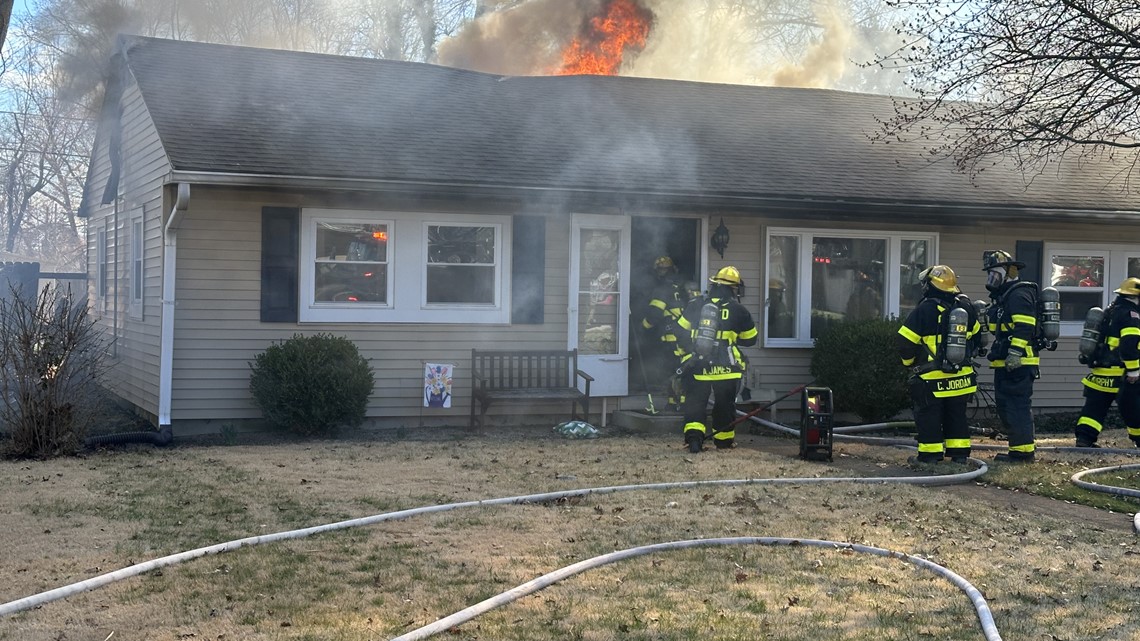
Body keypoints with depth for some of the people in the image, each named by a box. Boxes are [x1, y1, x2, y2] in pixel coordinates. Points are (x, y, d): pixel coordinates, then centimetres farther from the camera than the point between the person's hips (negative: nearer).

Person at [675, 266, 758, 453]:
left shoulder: (695, 305, 5)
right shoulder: (738, 310, -1)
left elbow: (680, 332, 11)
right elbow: (751, 339, 11)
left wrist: (689, 350, 25)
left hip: (696, 367, 1)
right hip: (726, 368, -1)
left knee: (695, 402, 6)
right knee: (724, 404, 16)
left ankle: (693, 436, -13)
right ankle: (724, 439, 25)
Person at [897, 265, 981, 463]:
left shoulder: (924, 310, -14)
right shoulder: (966, 307, 4)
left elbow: (905, 341, -11)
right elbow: (976, 335, 18)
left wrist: (909, 362, 7)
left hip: (932, 379, -5)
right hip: (961, 377, 5)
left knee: (929, 416, 4)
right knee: (957, 415, 15)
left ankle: (930, 453, 5)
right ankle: (959, 453, 15)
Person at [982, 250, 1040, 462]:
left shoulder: (1019, 294, -12)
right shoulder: (1002, 296, 22)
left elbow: (1023, 327, -22)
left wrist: (1015, 353, -27)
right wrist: (997, 353, 29)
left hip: (1018, 364, -11)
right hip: (1005, 364, 11)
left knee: (1017, 406, -11)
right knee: (1004, 405, 14)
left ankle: (1023, 451, -10)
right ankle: (1019, 447, 21)